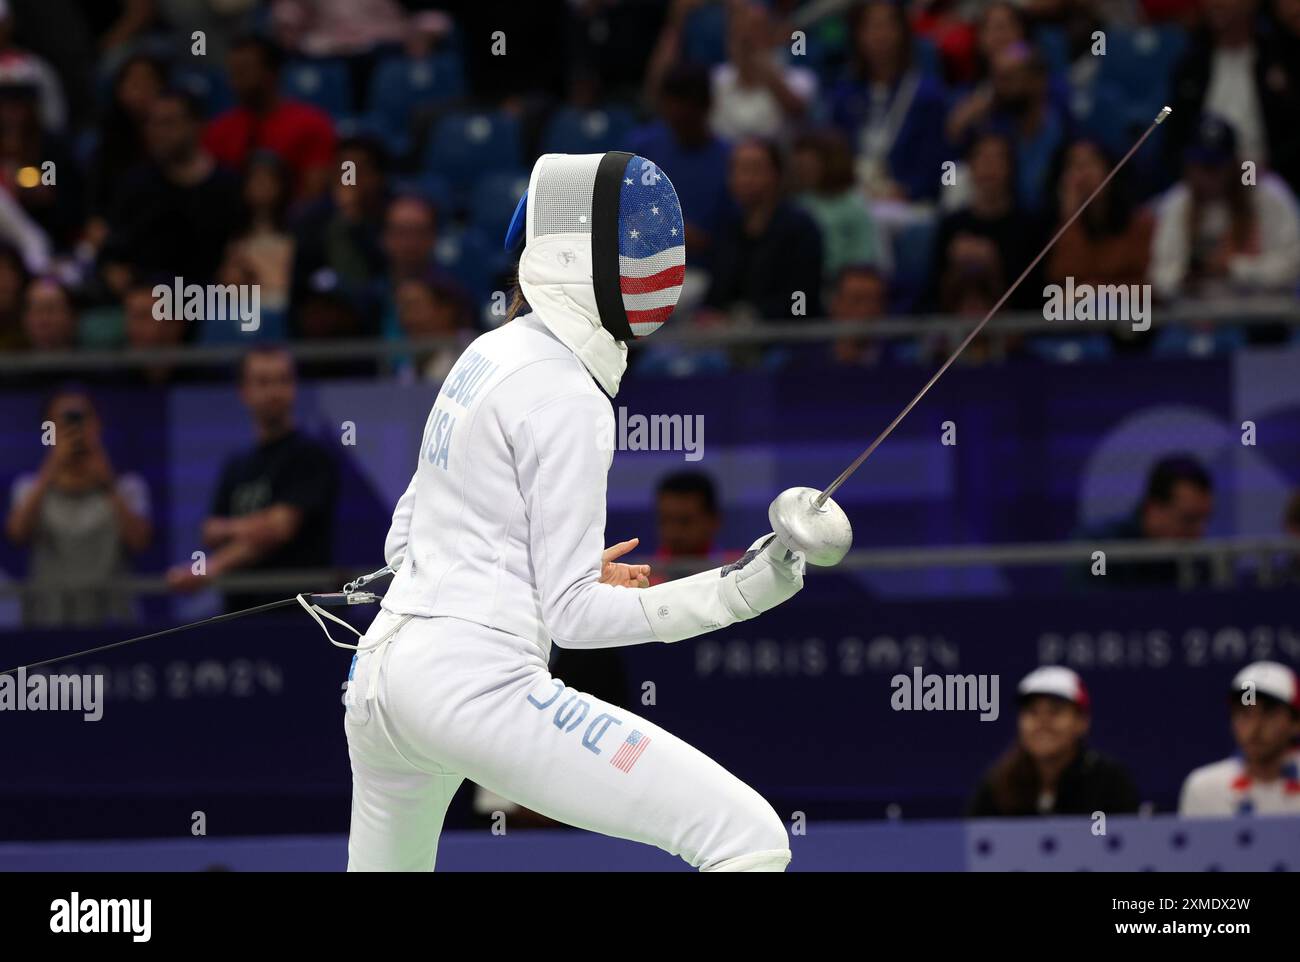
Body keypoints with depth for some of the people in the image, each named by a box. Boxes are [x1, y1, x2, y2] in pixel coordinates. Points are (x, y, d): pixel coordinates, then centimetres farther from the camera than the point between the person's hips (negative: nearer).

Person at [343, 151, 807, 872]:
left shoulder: (489, 356, 16)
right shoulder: (564, 399, -10)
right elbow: (574, 616, -11)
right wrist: (740, 593, -18)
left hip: (378, 677, 10)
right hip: (477, 685, -10)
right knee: (750, 841, -16)